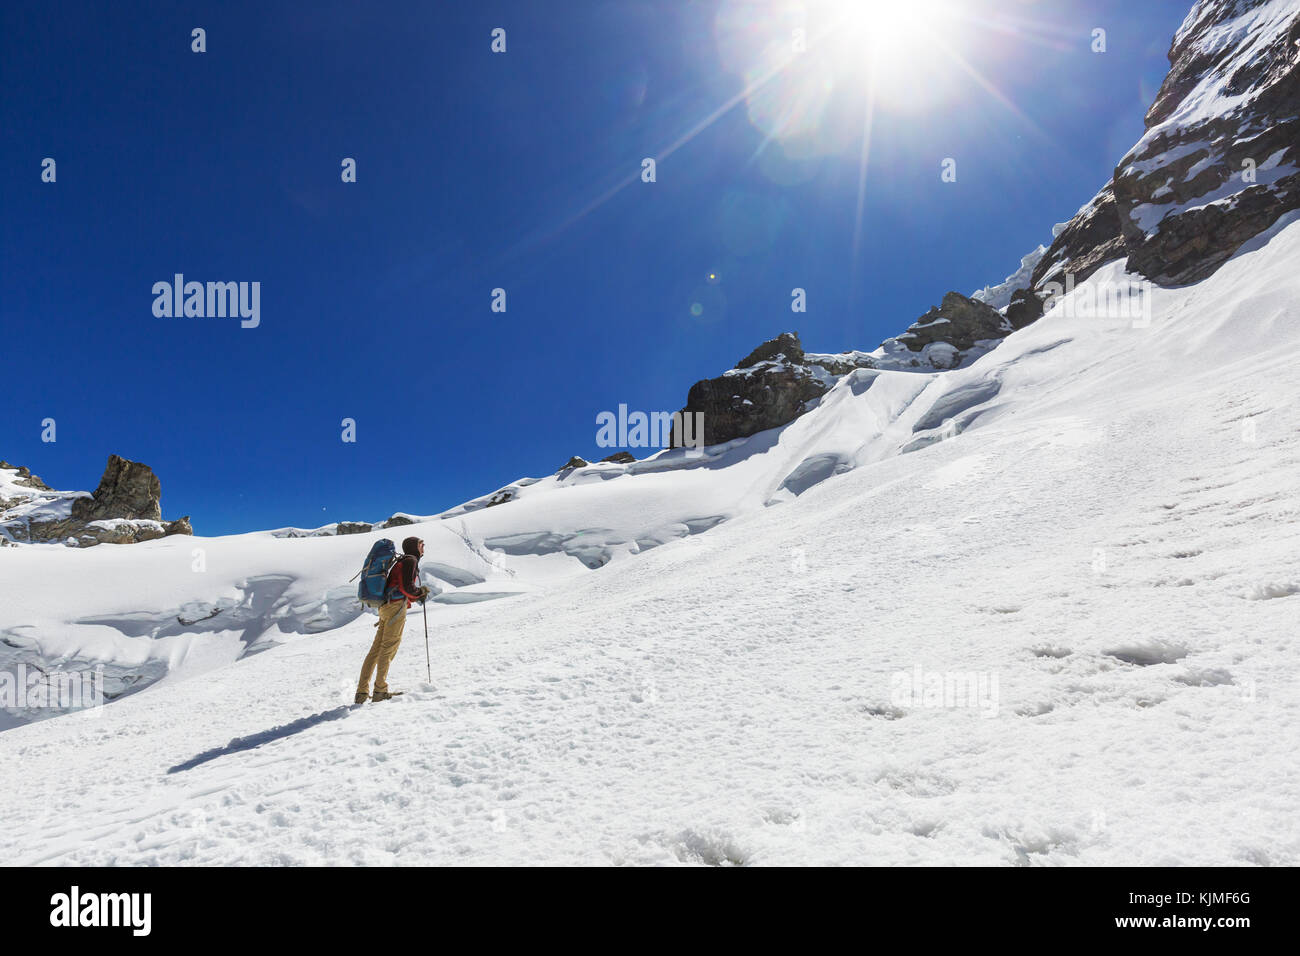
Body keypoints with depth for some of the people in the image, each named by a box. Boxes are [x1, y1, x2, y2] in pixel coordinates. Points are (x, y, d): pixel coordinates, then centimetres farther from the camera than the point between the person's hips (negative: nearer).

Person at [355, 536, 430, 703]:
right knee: (389, 647, -7)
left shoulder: (400, 562, 27)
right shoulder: (410, 560, -3)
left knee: (376, 648, 6)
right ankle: (380, 690, -7)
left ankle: (362, 691, 4)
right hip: (396, 606, -9)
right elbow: (407, 587, -15)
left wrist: (417, 596, 15)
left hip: (385, 607, 9)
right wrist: (421, 592, 1)